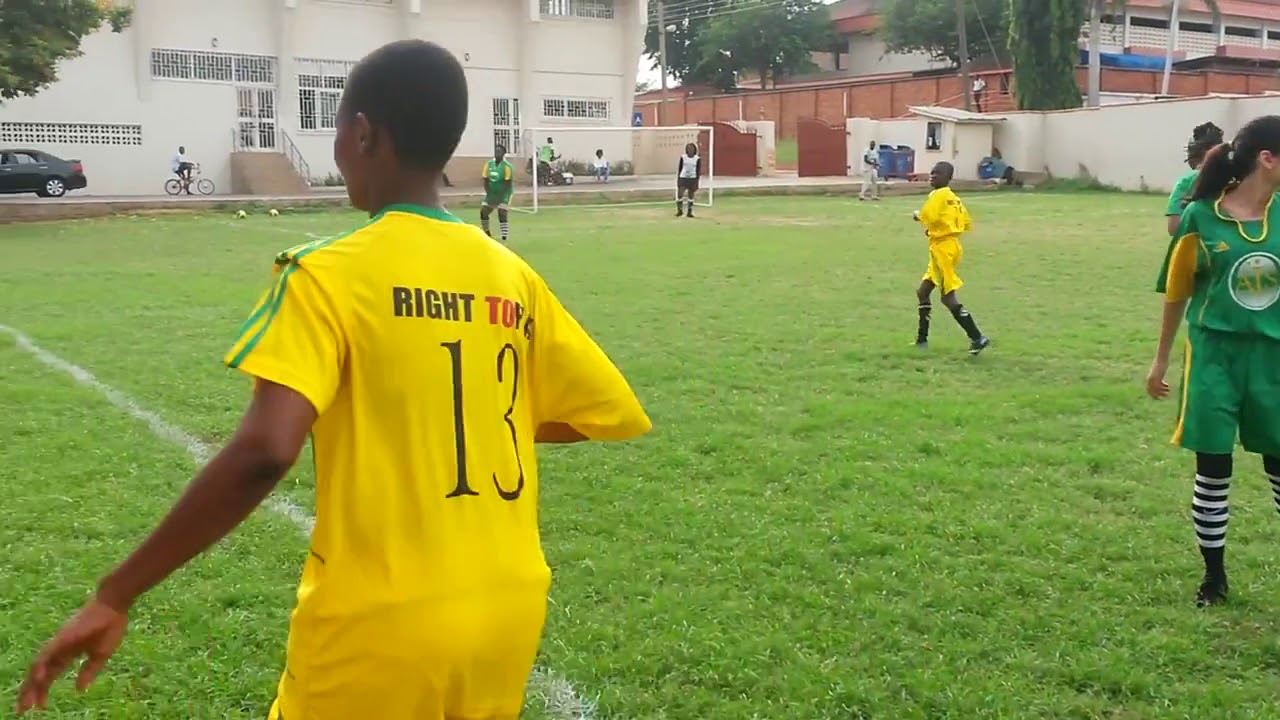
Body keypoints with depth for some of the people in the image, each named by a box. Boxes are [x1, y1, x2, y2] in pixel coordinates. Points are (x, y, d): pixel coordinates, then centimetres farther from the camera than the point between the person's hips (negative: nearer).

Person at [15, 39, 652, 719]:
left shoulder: (328, 274, -12)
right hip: (508, 617, 5)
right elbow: (614, 413, 9)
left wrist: (115, 596, -18)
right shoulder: (513, 276, 2)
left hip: (381, 631, -5)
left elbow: (265, 450, -25)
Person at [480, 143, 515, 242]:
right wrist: (489, 195, -8)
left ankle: (504, 237, -16)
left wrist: (499, 196, -19)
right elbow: (486, 180, 1)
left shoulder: (507, 166, -16)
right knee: (483, 211, -1)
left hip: (504, 192, -5)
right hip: (492, 192, 5)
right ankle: (486, 232, 20)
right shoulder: (488, 164, -2)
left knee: (502, 212, -18)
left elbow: (507, 184, -17)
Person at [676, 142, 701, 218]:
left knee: (691, 197, 4)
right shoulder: (682, 157, 2)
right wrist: (678, 180, 4)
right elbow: (679, 169, 7)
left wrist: (697, 182, -4)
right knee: (679, 195, -9)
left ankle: (689, 212, 13)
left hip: (692, 179, 0)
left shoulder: (698, 159, -1)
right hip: (683, 178, 0)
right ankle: (679, 210, 10)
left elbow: (699, 172, 1)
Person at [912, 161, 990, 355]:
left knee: (948, 297, -9)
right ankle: (922, 339, 23)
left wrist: (917, 215, -6)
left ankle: (977, 338, -11)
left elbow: (928, 217, -27)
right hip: (945, 247, 10)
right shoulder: (953, 198, 15)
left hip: (943, 249, -10)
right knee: (923, 292, 16)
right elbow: (967, 224, 16)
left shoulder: (938, 195, -12)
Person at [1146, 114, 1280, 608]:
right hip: (1215, 355, -2)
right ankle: (1214, 576, 20)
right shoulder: (1200, 218, -9)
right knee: (1213, 468, 4)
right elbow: (1177, 294, 3)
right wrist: (1161, 361, 8)